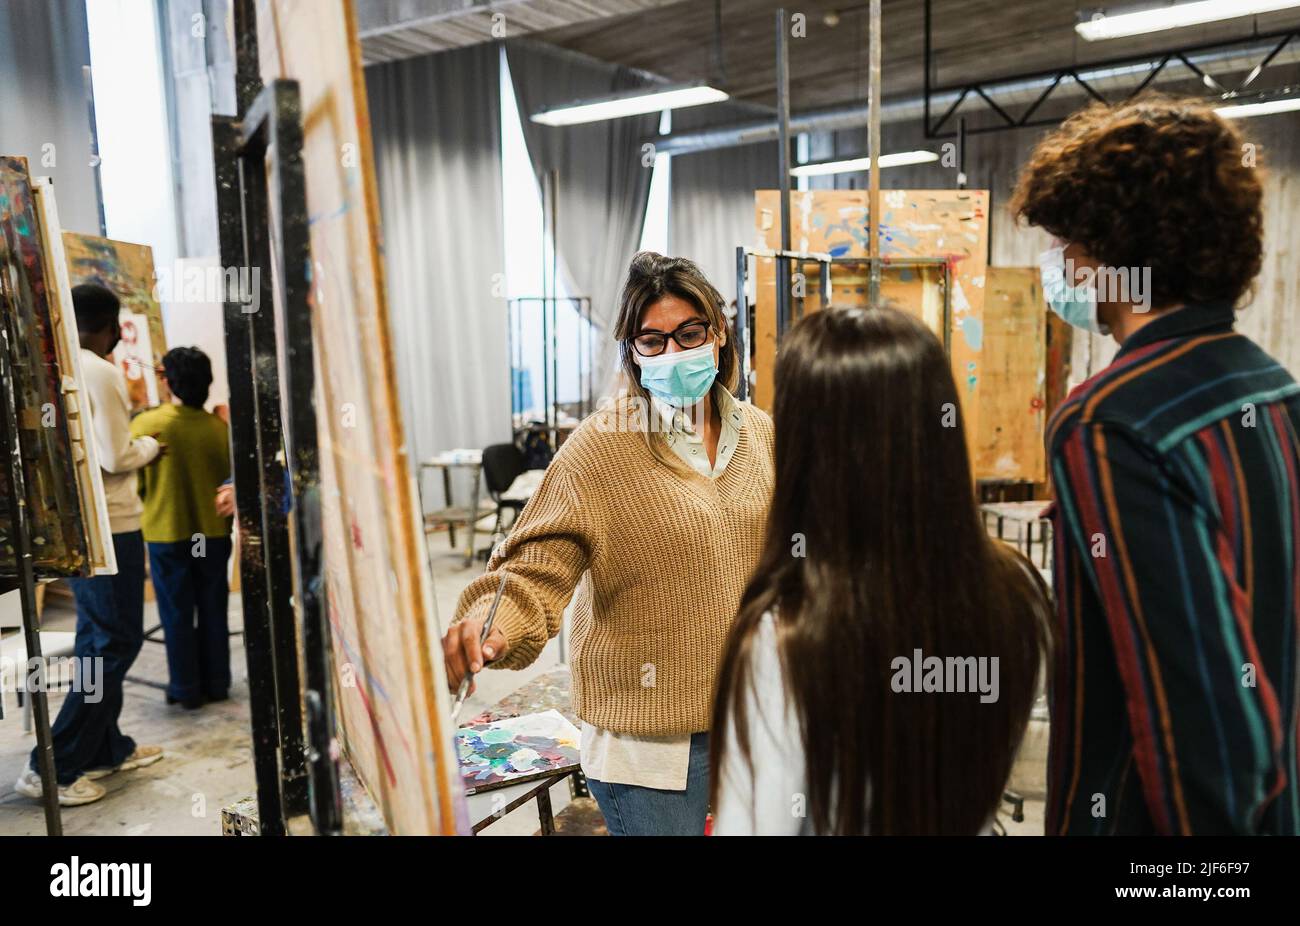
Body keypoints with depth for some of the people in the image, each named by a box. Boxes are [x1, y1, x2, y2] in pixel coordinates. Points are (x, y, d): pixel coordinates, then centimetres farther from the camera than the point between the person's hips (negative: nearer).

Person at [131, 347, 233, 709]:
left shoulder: (145, 424, -12)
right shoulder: (219, 428, -8)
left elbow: (132, 482, -5)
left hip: (165, 533, -2)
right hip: (213, 532, 2)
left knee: (177, 615, 9)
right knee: (212, 611, 13)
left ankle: (185, 690, 16)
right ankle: (216, 683, 21)